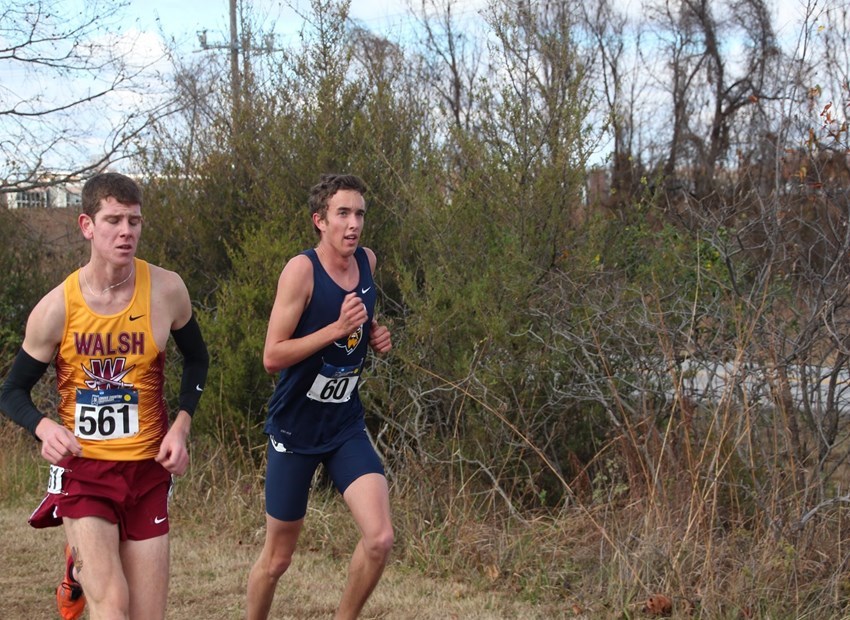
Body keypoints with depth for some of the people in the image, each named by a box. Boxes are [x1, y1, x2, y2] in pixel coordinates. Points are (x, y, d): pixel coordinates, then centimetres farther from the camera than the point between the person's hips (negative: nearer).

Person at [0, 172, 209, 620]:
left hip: (148, 468, 2)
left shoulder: (166, 290, -5)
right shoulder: (55, 309, -10)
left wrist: (181, 425, -2)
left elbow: (196, 358, 13)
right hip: (82, 469, -2)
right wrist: (44, 427, -20)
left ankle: (85, 570, 37)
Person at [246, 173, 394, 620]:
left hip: (347, 427, 4)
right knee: (277, 557, 8)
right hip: (295, 429, -4)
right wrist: (338, 328, -28)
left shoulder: (367, 261, 1)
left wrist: (375, 333, 1)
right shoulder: (301, 269, -17)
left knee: (379, 537, -14)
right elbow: (272, 356, -20)